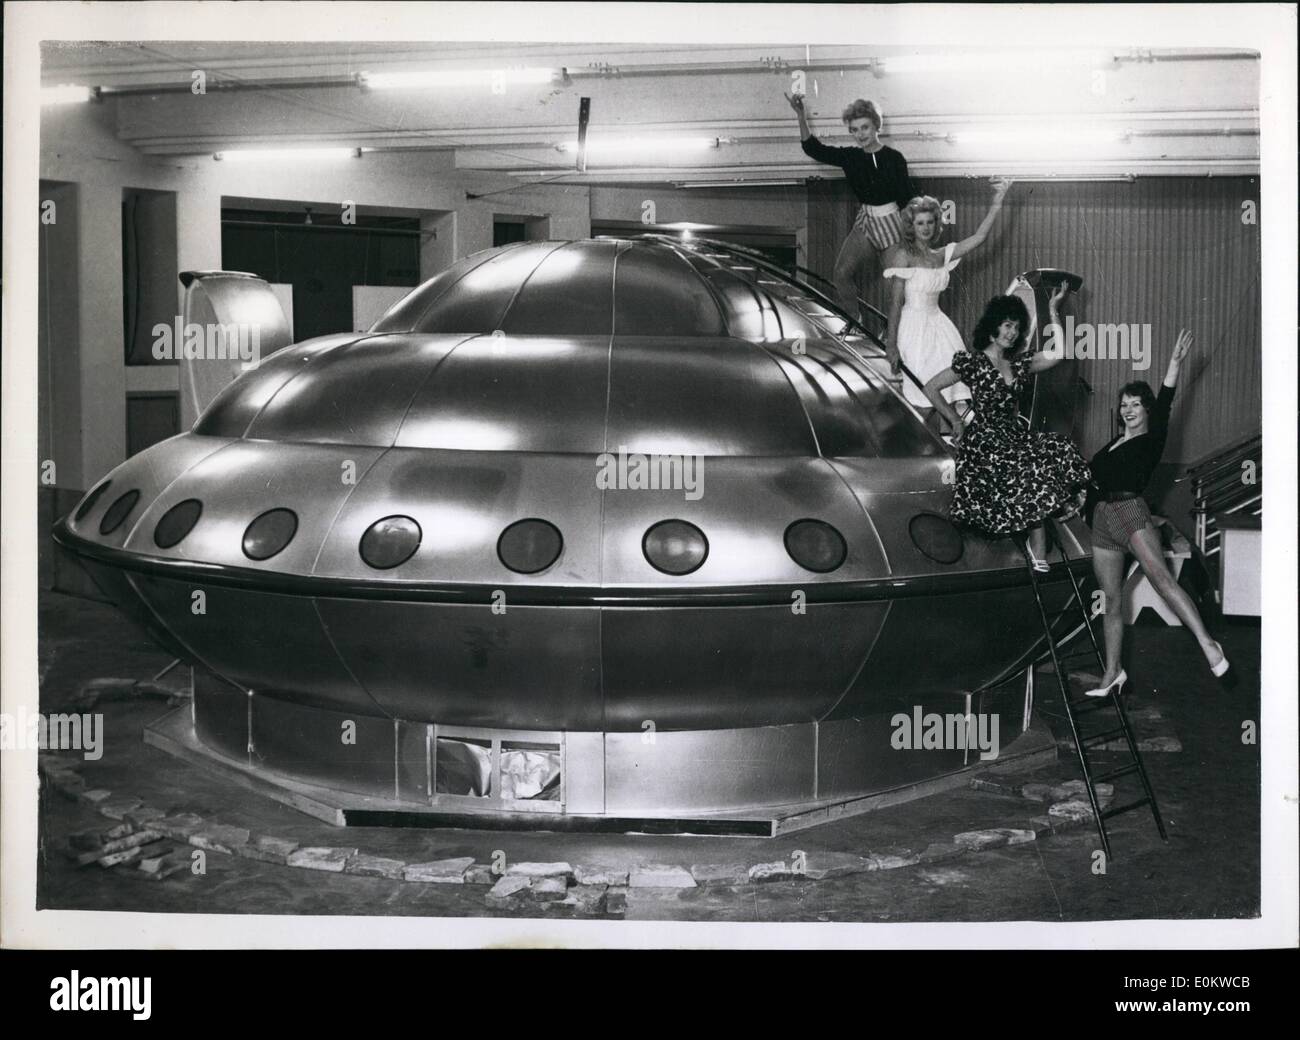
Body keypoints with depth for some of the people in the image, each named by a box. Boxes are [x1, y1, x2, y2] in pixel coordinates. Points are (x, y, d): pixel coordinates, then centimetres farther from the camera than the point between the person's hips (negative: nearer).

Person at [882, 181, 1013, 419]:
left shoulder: (941, 256, 12)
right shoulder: (904, 255, -4)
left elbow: (978, 237, 9)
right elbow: (896, 301, -7)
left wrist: (997, 201, 1)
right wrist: (891, 344, -9)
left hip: (938, 324, 6)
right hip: (914, 326, -6)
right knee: (926, 403, -8)